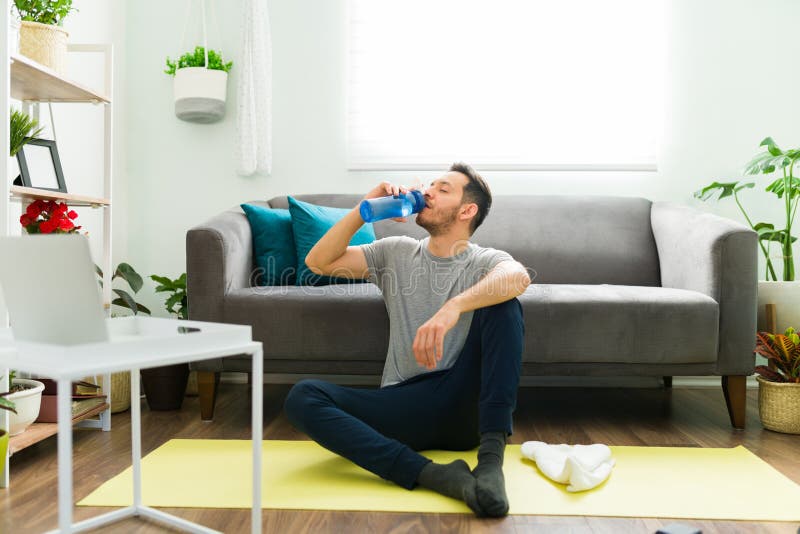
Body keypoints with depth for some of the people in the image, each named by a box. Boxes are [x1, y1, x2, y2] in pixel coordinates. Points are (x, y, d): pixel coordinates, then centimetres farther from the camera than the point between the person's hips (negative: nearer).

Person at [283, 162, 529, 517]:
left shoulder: (486, 261, 3)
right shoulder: (396, 252, 15)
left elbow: (518, 277, -23)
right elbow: (318, 262, 10)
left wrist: (453, 308, -40)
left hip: (464, 404, -2)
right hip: (405, 407, 3)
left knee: (502, 303, -23)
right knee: (302, 398, -21)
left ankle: (491, 458, -30)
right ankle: (432, 474, -34)